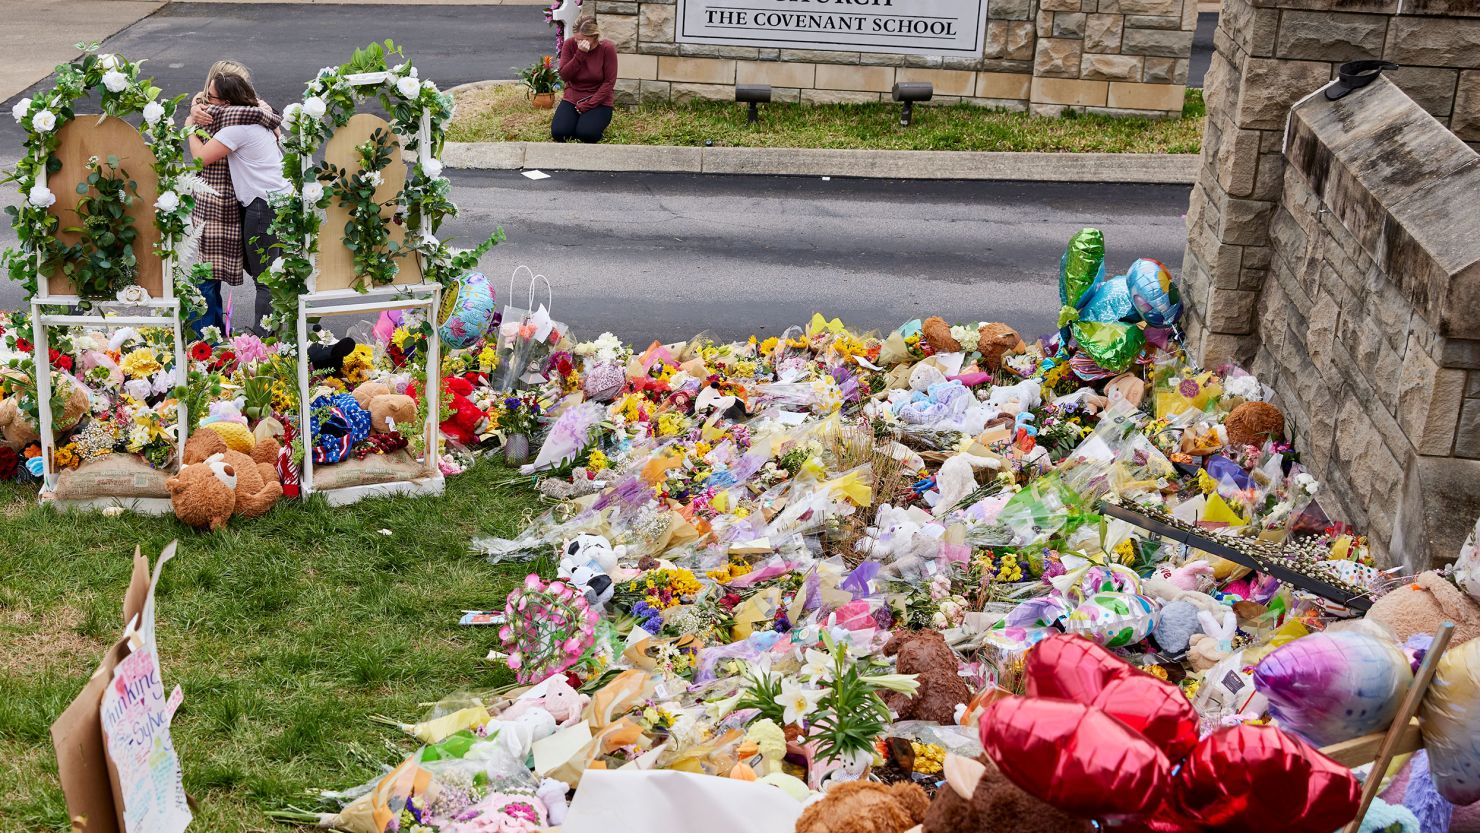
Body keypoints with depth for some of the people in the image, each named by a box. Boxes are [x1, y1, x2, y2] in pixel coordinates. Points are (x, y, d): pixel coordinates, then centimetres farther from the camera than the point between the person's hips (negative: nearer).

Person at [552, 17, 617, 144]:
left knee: (587, 134, -27)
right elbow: (564, 76, -13)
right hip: (572, 98, 3)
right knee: (558, 133, -19)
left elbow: (609, 82, -12)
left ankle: (597, 122, 9)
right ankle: (577, 121, 15)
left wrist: (588, 105, -17)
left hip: (598, 101, -3)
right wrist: (580, 54, -25)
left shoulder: (607, 48, -14)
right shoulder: (569, 44, -7)